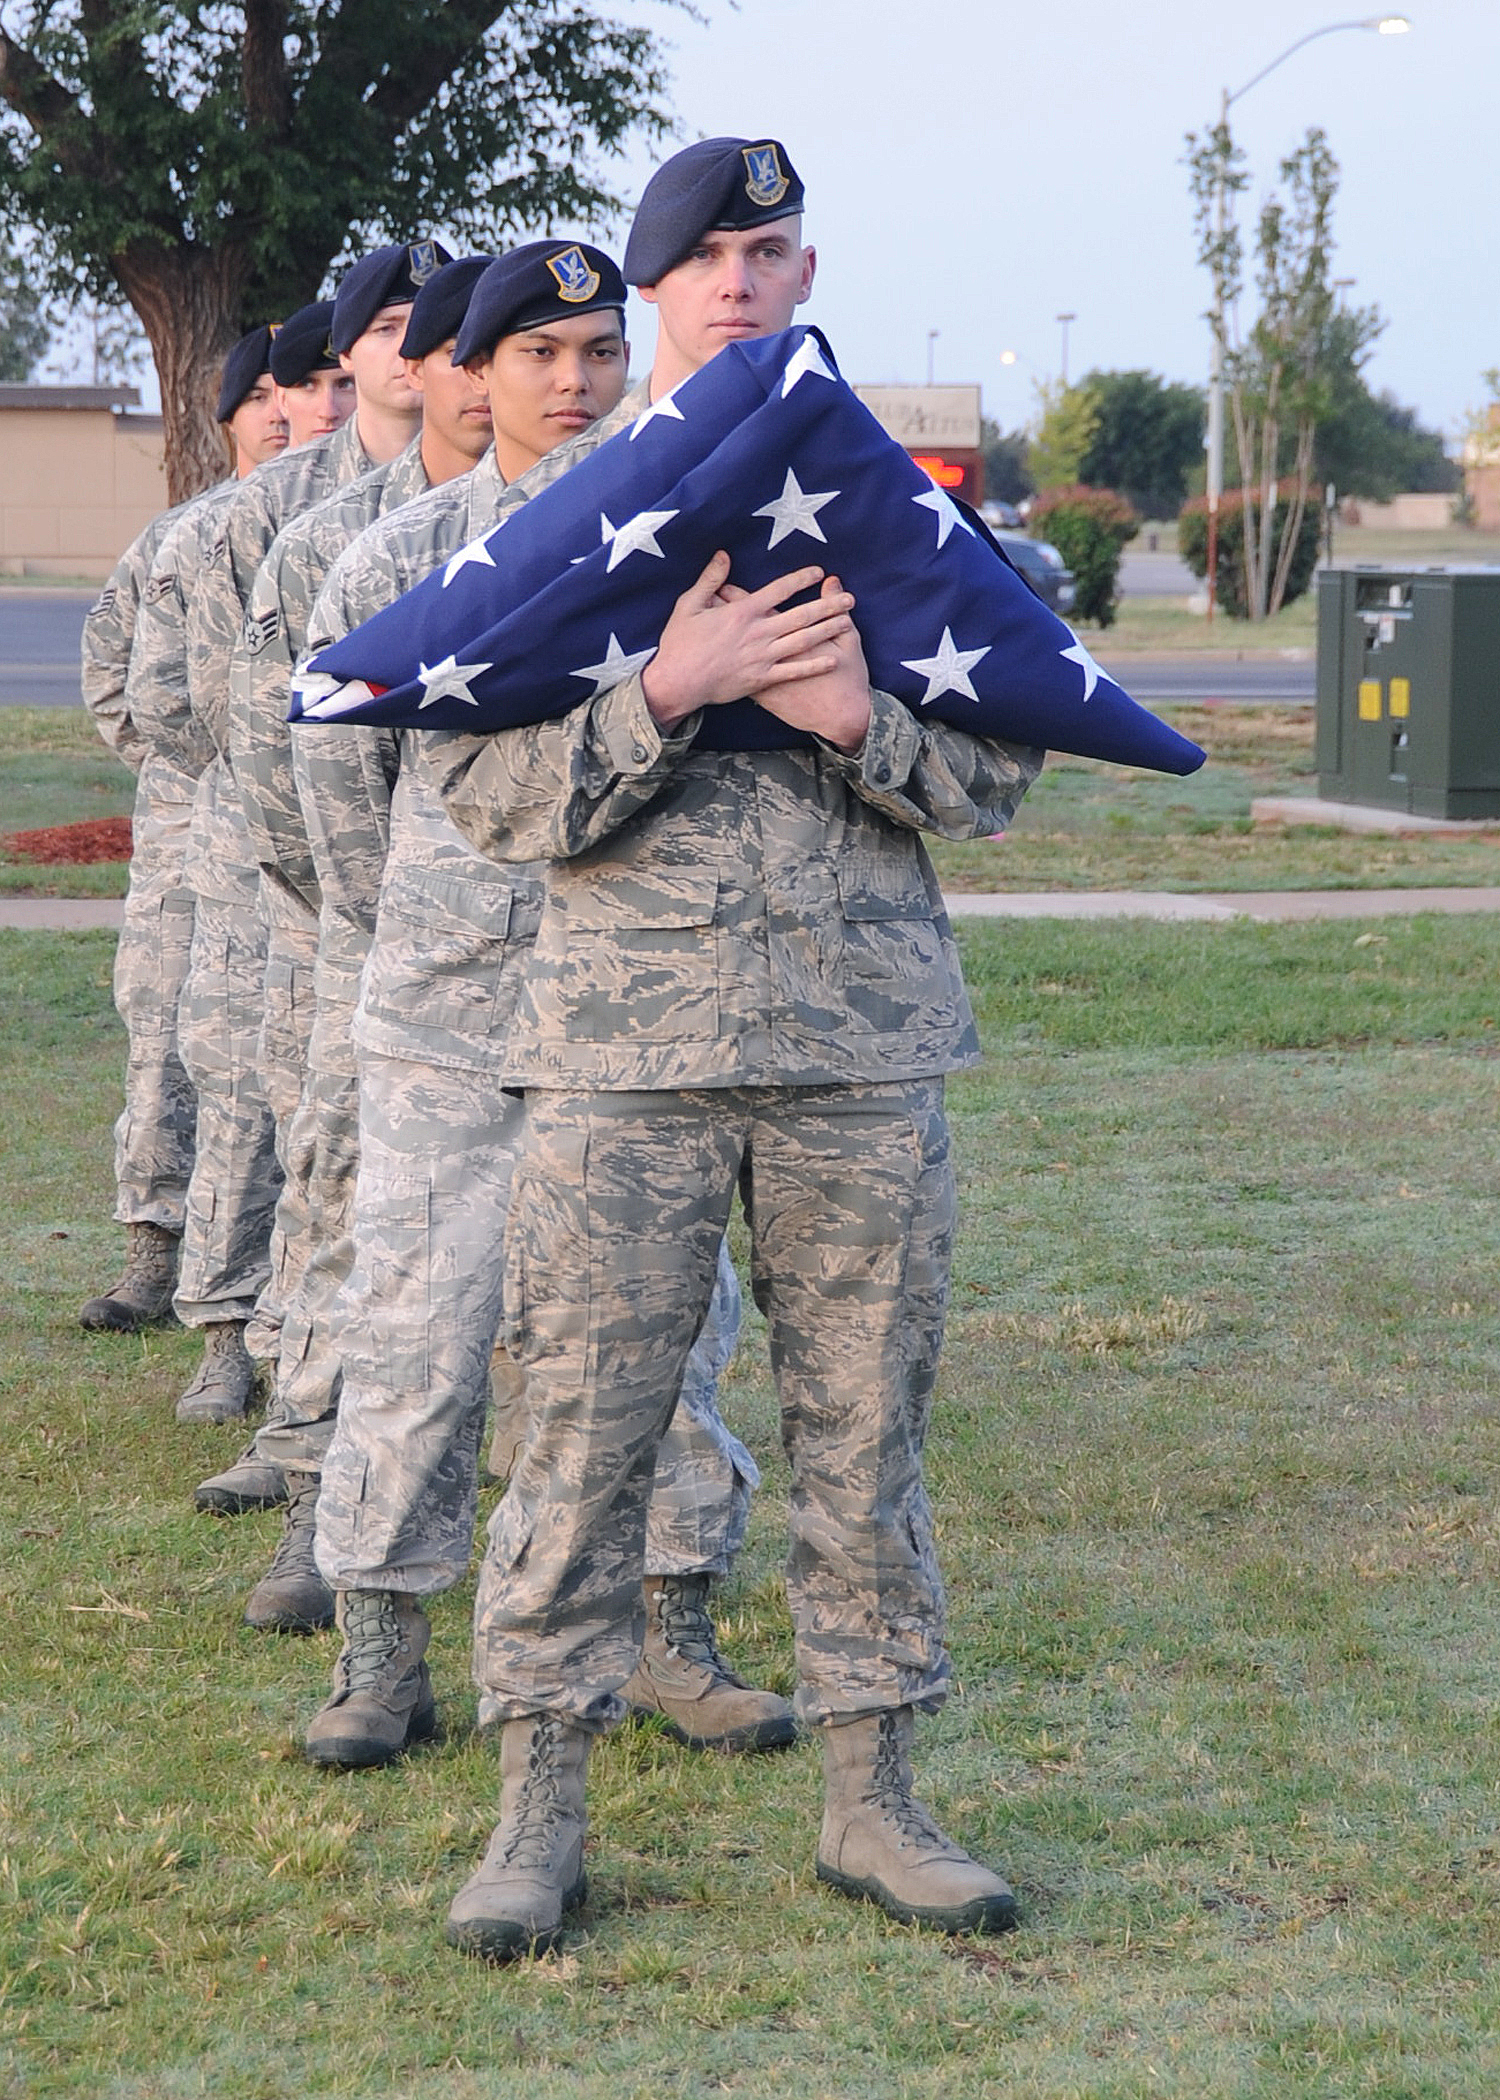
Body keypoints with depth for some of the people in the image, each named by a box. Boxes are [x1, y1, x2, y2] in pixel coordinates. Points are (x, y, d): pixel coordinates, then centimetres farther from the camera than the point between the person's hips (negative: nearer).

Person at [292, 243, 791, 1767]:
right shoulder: (404, 562, 1)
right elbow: (337, 766, 13)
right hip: (448, 1022, -1)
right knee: (416, 1334, -2)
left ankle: (673, 1634, 18)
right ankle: (381, 1653, 9)